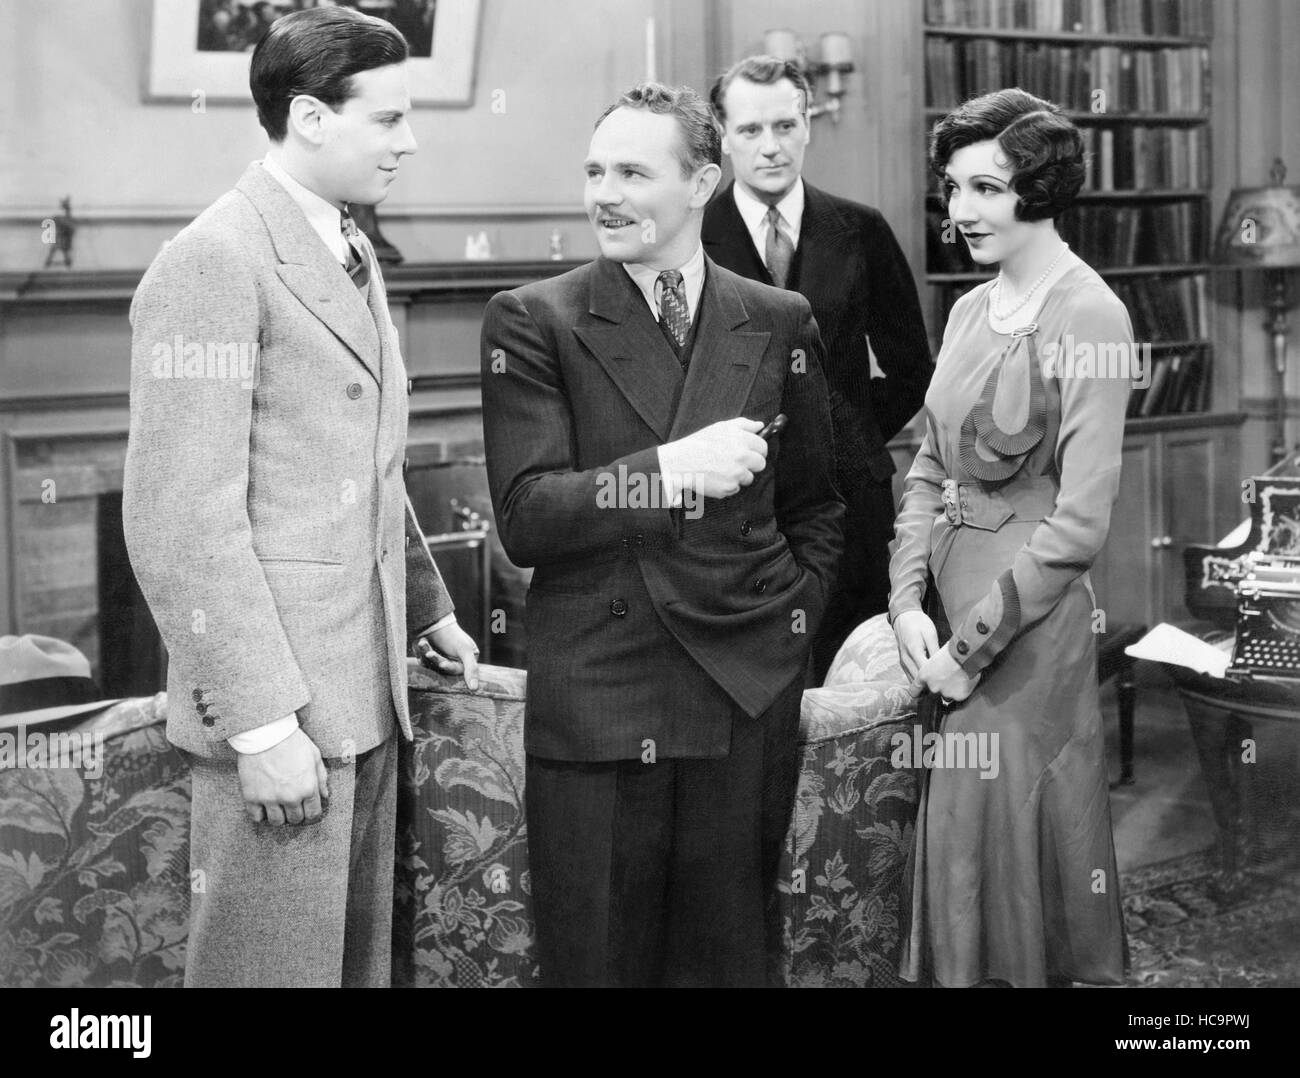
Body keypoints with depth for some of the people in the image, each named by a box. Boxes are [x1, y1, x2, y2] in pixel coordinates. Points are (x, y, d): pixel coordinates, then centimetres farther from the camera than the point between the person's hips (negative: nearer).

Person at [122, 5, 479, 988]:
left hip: (364, 687, 9)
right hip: (279, 699, -9)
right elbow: (181, 520, -20)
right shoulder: (214, 263, -15)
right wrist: (261, 722, -21)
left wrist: (427, 605, 23)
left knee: (362, 955, 16)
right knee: (277, 964, 2)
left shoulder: (350, 255, 15)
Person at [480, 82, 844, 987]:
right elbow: (525, 520, -9)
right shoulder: (533, 322, -1)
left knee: (730, 955, 11)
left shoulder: (779, 323, 8)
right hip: (596, 700, -2)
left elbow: (814, 505, 19)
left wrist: (794, 616, 7)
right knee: (597, 957, 6)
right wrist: (669, 471, -18)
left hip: (750, 699, 2)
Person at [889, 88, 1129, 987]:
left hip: (1029, 621, -7)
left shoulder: (1088, 315, -13)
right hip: (953, 616, 7)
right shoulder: (971, 310, 10)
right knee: (963, 847, 15)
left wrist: (973, 645, -15)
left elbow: (1081, 520, -17)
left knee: (1005, 840, 2)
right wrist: (910, 601, -2)